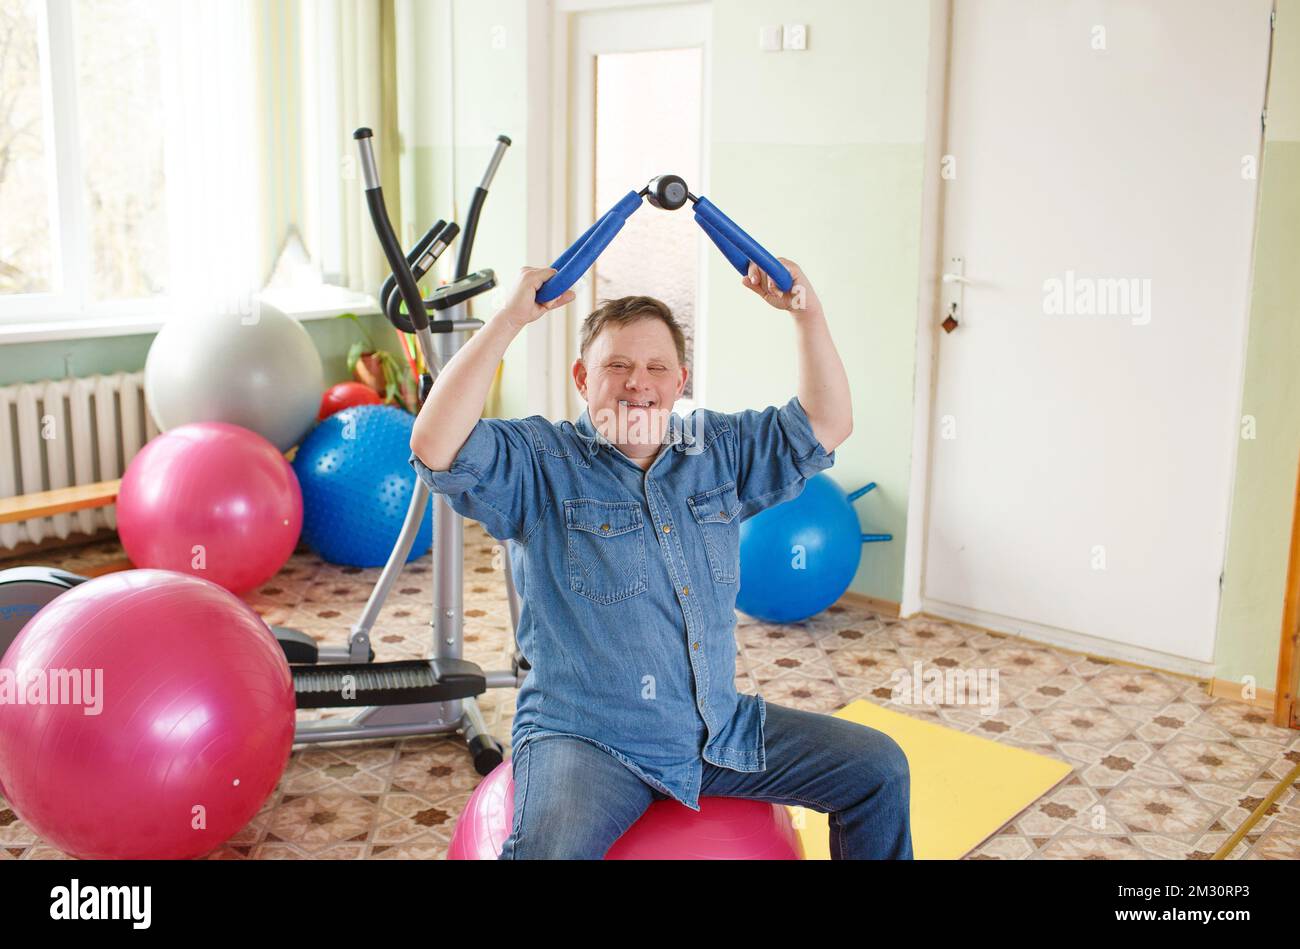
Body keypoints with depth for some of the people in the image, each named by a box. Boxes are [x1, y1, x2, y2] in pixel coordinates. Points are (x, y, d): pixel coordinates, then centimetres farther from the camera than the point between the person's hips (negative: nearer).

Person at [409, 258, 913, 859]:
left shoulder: (720, 449, 10)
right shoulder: (538, 461, -6)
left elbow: (826, 424, 10)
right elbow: (435, 446, -22)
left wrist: (805, 311, -3)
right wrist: (510, 318, -25)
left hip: (720, 730, 6)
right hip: (585, 738, -5)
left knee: (879, 768, 4)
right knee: (550, 850, -36)